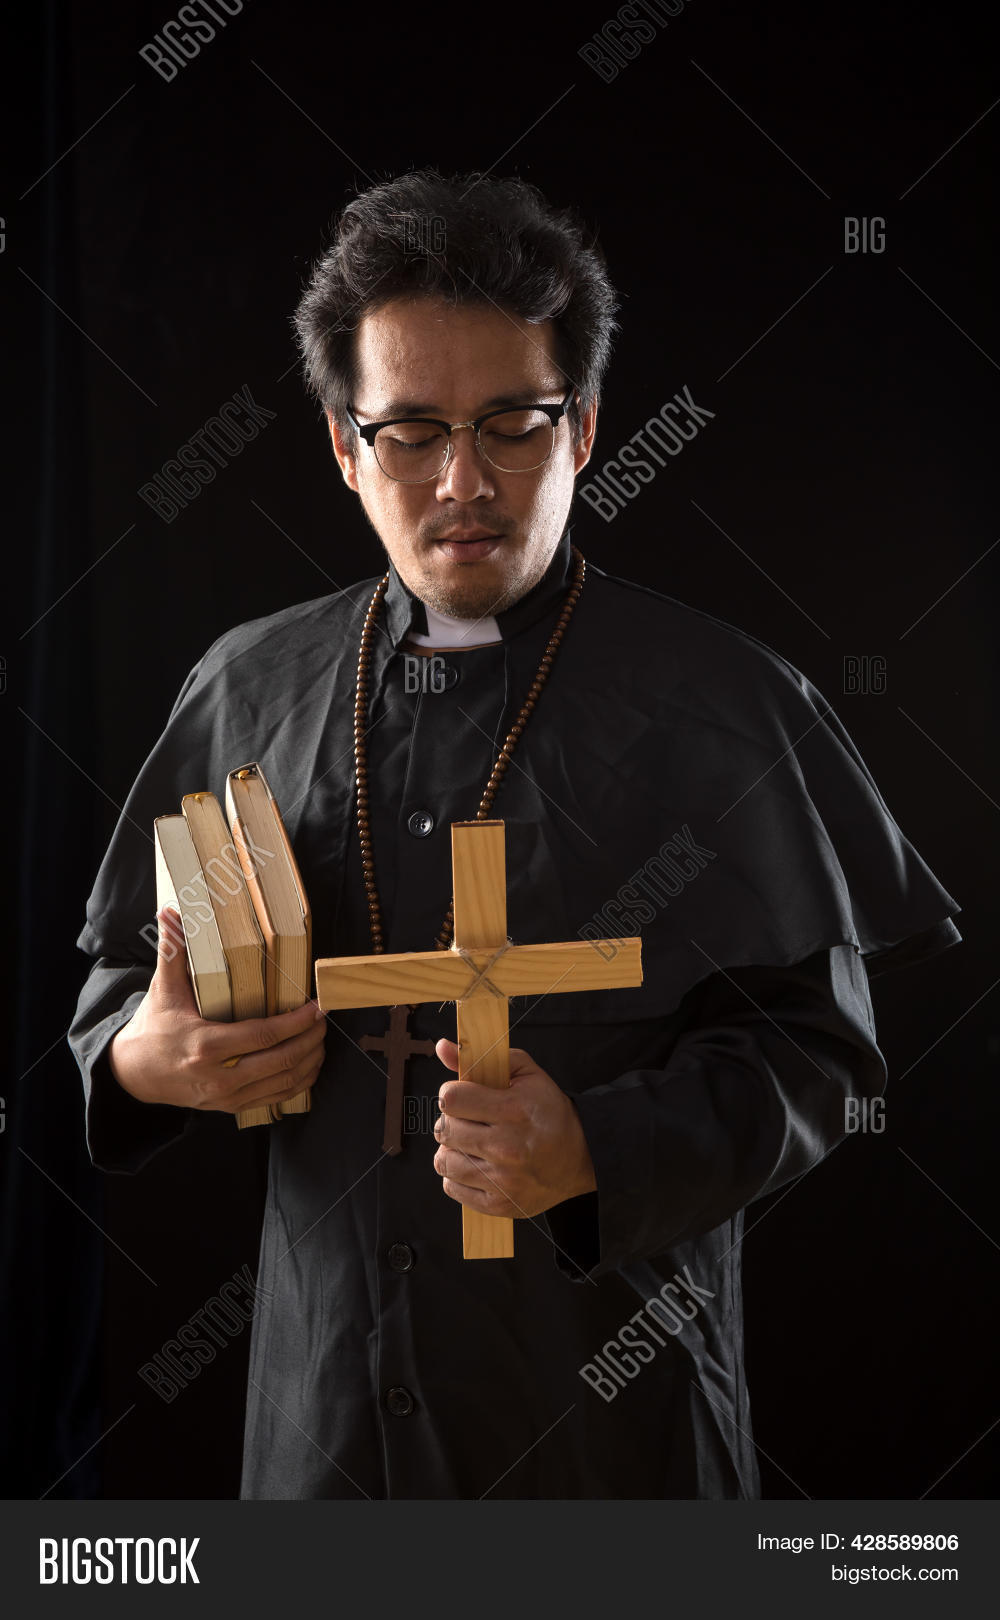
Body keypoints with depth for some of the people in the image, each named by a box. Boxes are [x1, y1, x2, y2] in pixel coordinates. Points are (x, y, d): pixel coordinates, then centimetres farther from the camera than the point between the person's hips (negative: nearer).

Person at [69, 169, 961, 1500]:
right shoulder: (252, 689, 2)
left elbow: (813, 1051, -9)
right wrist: (139, 1060, -11)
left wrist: (597, 1153, -25)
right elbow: (129, 974, 11)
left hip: (609, 1385, -2)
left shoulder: (721, 706, -9)